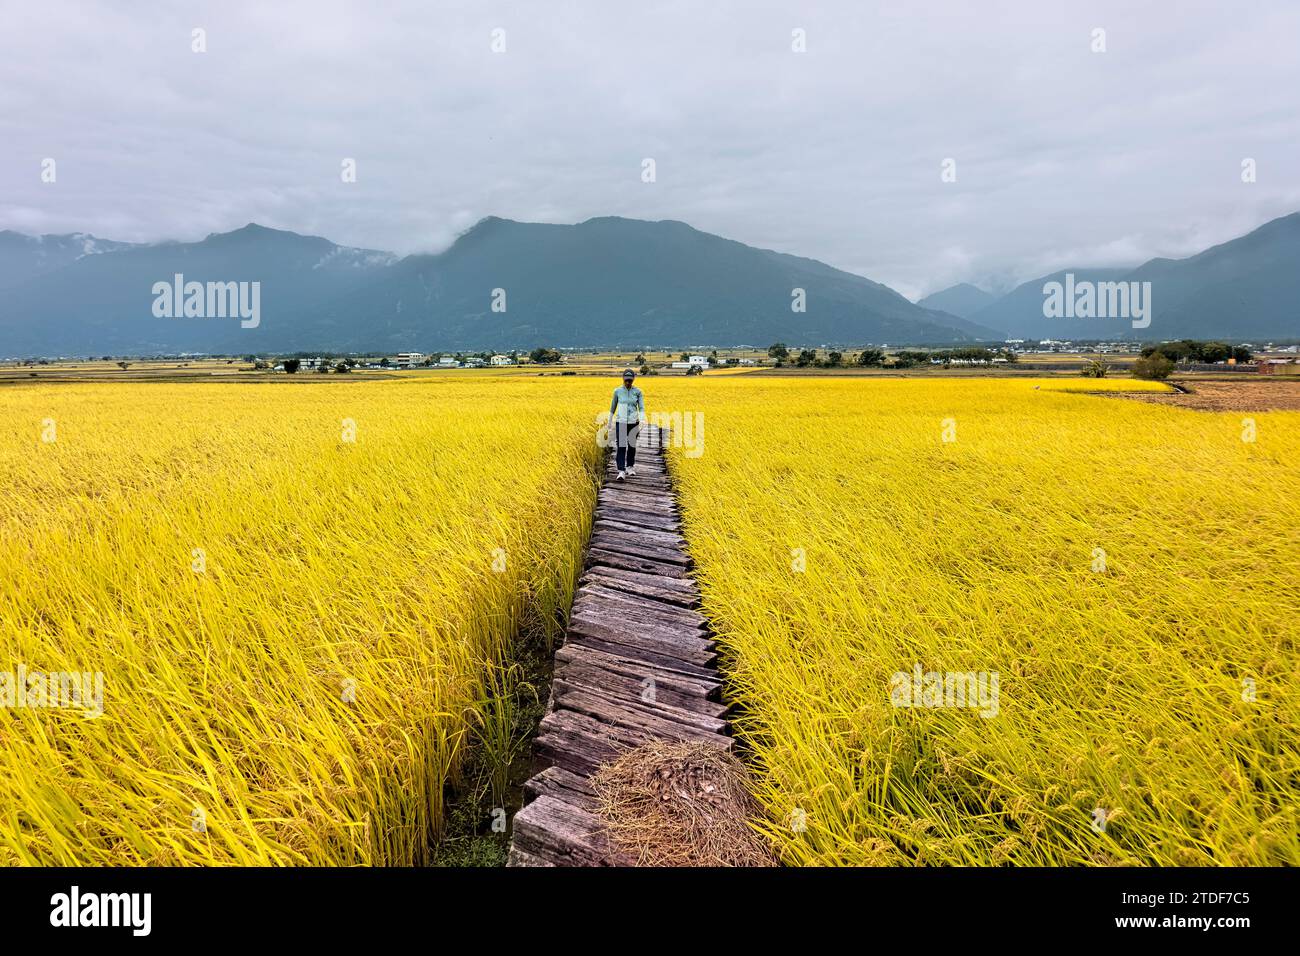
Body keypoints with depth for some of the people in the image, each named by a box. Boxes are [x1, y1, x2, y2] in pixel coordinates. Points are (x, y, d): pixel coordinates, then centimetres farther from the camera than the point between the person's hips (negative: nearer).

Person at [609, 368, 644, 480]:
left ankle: (630, 467, 34)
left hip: (633, 422, 1)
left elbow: (641, 408, -5)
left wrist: (641, 421, -21)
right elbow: (613, 406, 9)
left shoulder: (638, 392, -3)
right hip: (621, 422, -1)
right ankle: (621, 472, -12)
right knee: (621, 446, -10)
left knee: (632, 445, 13)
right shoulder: (617, 391, -2)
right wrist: (609, 421, 13)